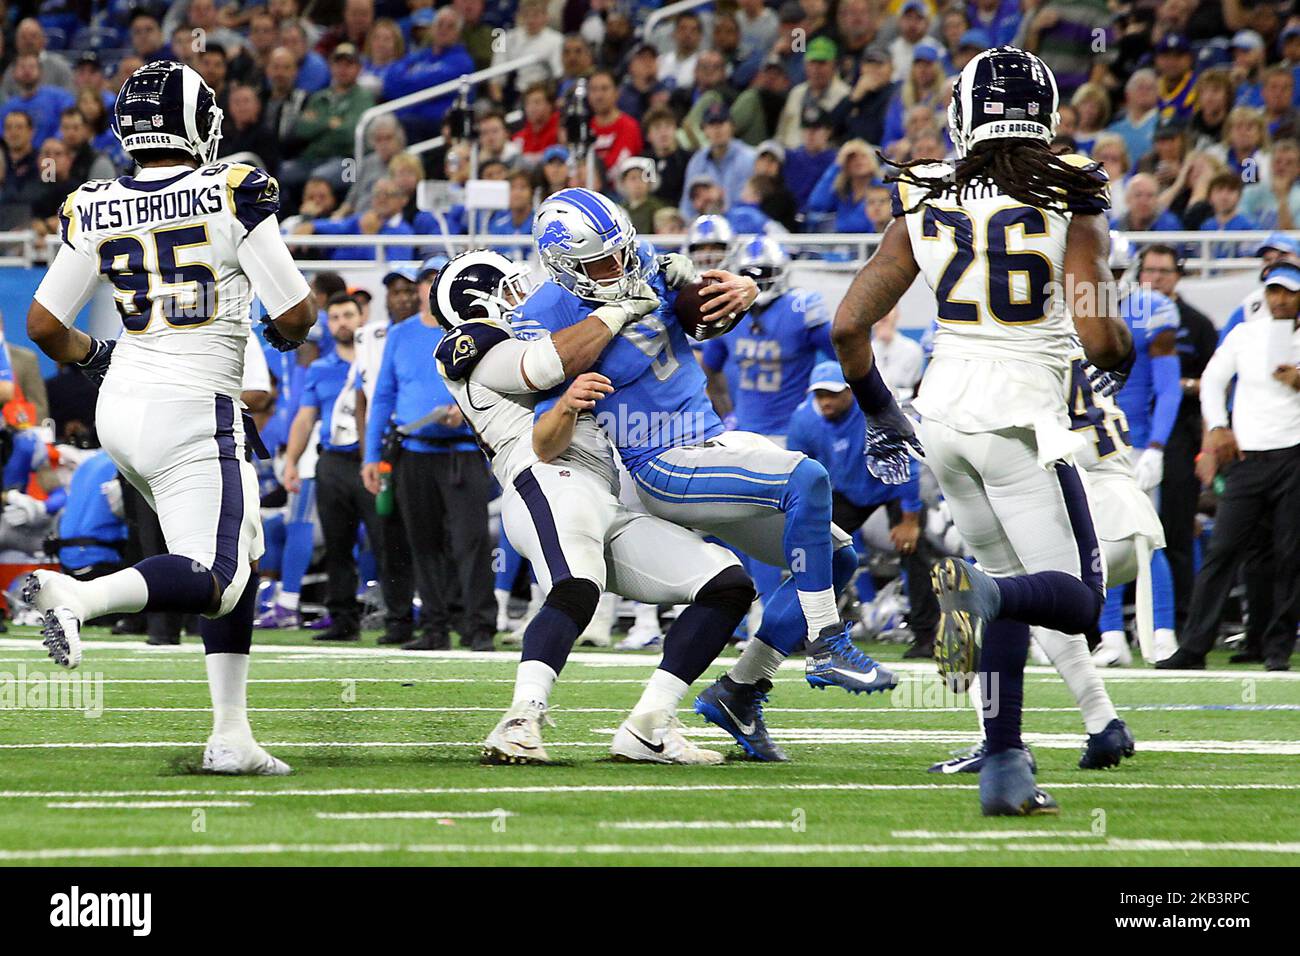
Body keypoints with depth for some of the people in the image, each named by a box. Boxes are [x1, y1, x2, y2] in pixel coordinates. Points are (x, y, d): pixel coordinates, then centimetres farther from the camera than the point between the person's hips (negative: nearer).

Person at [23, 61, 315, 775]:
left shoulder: (95, 211, 2)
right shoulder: (233, 197, -11)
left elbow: (45, 326, 6)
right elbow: (296, 315, -9)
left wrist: (91, 357, 27)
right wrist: (284, 333, 16)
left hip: (123, 401, 7)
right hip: (193, 413, -7)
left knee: (240, 555, 19)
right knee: (216, 580, -8)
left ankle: (231, 734, 13)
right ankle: (79, 596, -34)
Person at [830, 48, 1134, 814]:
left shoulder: (925, 206, 5)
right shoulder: (1071, 204, -6)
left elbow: (848, 327, 3)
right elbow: (1101, 337, -13)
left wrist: (881, 417, 18)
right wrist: (1125, 354, 12)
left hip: (945, 409, 5)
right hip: (1022, 418, -5)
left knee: (1013, 586, 20)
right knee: (1078, 601, 2)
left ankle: (1005, 766, 11)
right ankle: (980, 595, -30)